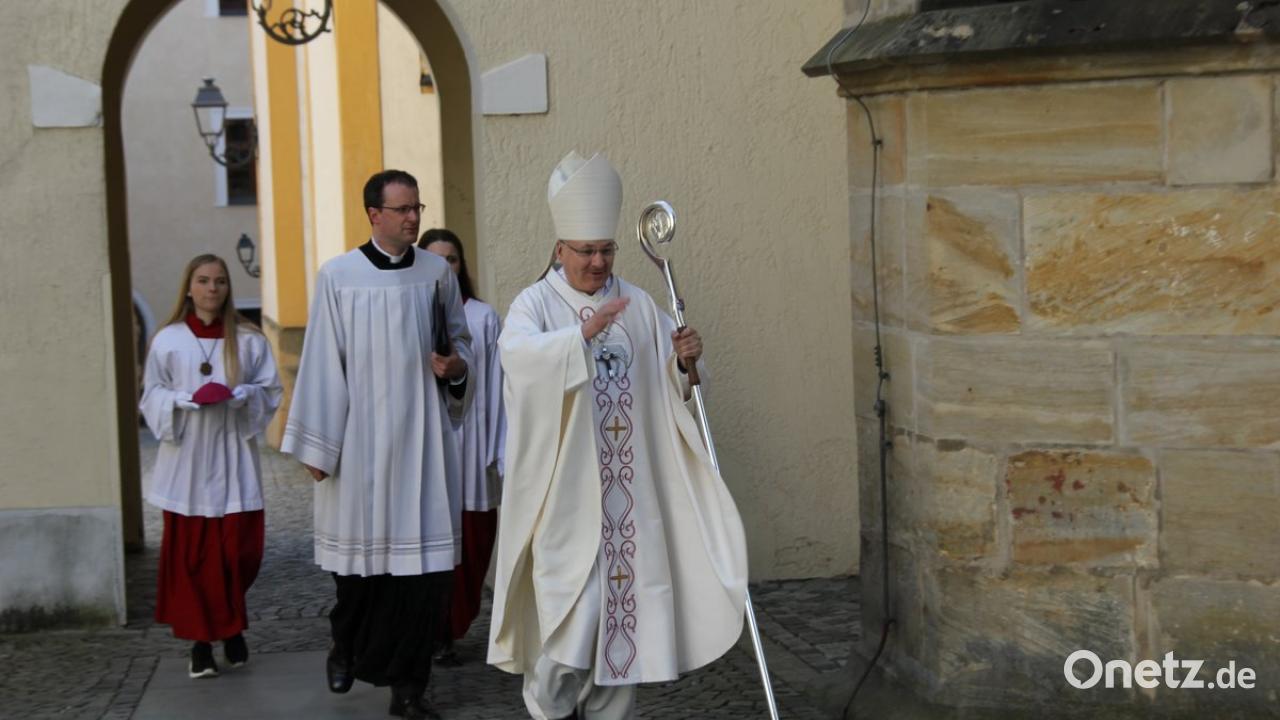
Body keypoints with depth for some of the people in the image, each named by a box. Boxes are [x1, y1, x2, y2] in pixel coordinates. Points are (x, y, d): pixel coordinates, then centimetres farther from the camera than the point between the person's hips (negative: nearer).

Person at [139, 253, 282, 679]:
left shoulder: (248, 340, 3)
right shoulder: (168, 340, 1)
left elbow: (269, 391, 5)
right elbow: (152, 395, 5)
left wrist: (239, 395, -14)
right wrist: (184, 399, -14)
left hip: (233, 457, 0)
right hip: (186, 457, 0)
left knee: (238, 551, -1)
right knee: (191, 553, 1)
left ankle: (231, 628, 23)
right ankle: (200, 641, 10)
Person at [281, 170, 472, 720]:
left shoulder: (437, 273, 5)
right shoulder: (337, 276, -2)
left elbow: (460, 339, 16)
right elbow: (322, 363, -1)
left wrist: (456, 365, -8)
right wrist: (317, 445, -2)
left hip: (422, 437, 2)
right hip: (361, 438, -1)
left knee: (424, 554, -4)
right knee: (361, 551, 8)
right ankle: (346, 645, 37)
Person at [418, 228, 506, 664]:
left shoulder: (483, 318, 5)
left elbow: (496, 387, 4)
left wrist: (498, 452, 0)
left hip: (469, 446, 1)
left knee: (470, 546, 3)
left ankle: (450, 633, 15)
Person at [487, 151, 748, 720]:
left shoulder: (638, 305, 9)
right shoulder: (536, 303, -4)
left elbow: (670, 378, 10)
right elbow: (517, 352, -25)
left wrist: (684, 358, -13)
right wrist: (582, 334, -39)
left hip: (627, 486, 4)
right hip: (564, 483, -4)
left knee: (624, 590, 6)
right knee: (567, 595, -6)